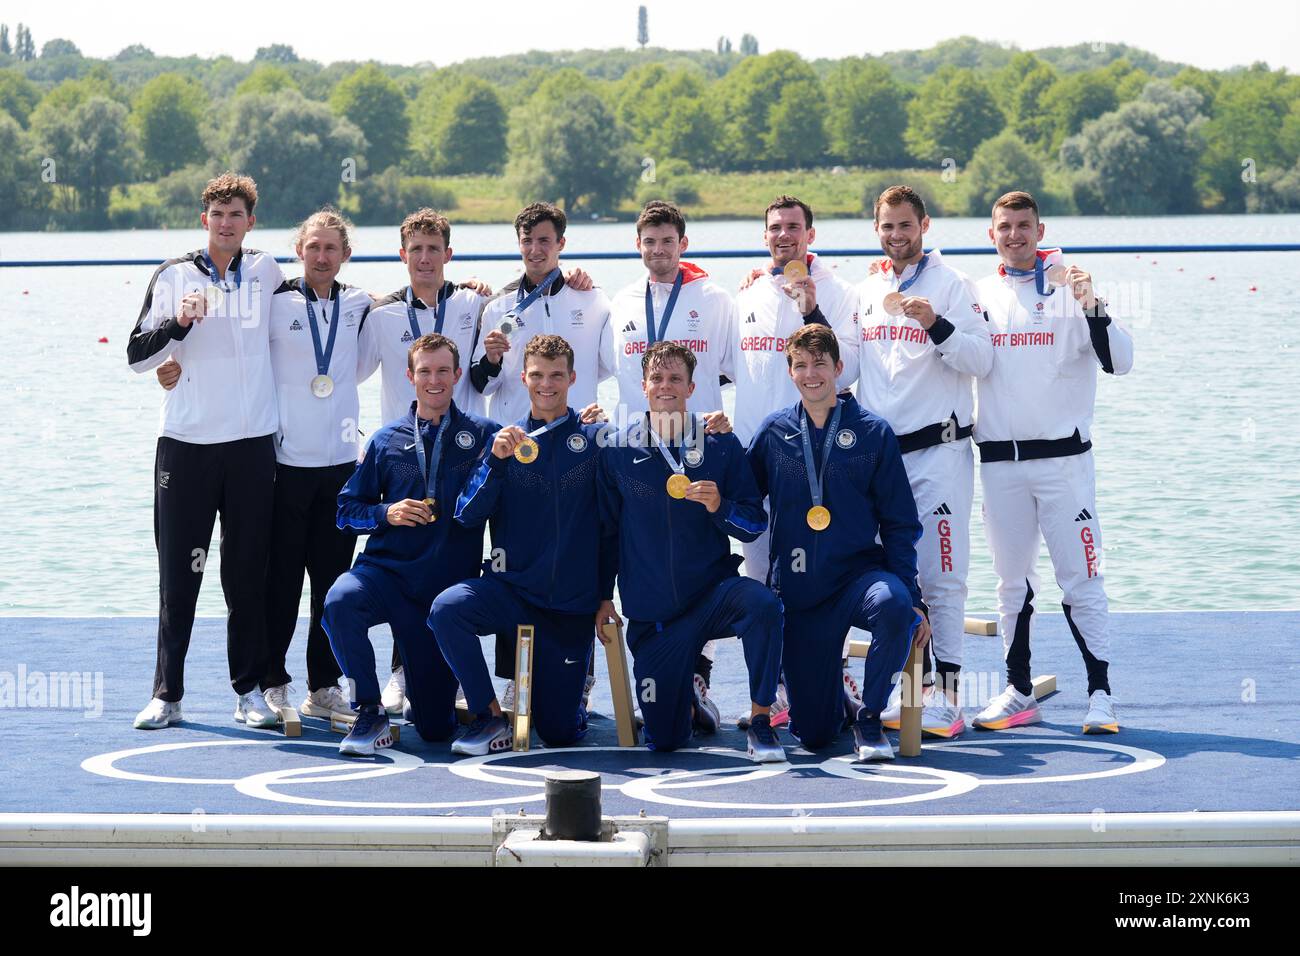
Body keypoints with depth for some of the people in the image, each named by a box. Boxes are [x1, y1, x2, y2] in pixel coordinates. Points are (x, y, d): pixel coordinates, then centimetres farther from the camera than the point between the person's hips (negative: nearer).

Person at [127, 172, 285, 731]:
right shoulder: (174, 276, 2)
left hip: (251, 446, 1)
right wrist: (178, 321, -18)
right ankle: (167, 695, 7)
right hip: (185, 444, -1)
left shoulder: (265, 273, 8)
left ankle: (250, 691, 11)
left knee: (248, 575, 4)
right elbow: (137, 356, -3)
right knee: (178, 575, 1)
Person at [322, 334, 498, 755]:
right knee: (340, 601, -36)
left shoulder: (482, 435, 4)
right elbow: (348, 509, 11)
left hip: (449, 585, -1)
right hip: (387, 568, 1)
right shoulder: (387, 440, 8)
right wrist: (386, 513, -8)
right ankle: (370, 713, -18)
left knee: (435, 725, 0)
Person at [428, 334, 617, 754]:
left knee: (560, 733, 0)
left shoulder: (596, 439, 0)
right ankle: (490, 715, -15)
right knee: (447, 609, -32)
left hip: (573, 605, -1)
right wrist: (496, 460, -18)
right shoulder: (506, 440, 5)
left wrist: (606, 594, 1)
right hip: (509, 589, 1)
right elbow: (468, 516, -5)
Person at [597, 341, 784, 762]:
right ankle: (690, 696, 36)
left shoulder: (721, 445, 0)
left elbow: (755, 523, -1)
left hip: (712, 591, -1)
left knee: (763, 604, -37)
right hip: (651, 612, 1)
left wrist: (719, 506, -20)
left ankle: (760, 720, -22)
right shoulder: (618, 450, 1)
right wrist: (602, 599, 6)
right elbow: (605, 527, 8)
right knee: (663, 739, -1)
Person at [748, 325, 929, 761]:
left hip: (858, 572, -1)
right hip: (798, 590, 1)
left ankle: (870, 718, -17)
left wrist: (912, 597, -9)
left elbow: (899, 524, 0)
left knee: (893, 606, -39)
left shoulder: (873, 433, 1)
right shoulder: (774, 432, 6)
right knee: (812, 734, -1)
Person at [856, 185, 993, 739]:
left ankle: (946, 691, -7)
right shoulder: (865, 293, 15)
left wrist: (937, 325, -25)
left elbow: (981, 360, -11)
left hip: (938, 449, -6)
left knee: (941, 576, -7)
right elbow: (847, 366, 25)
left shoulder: (952, 285, -3)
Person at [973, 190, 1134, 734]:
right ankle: (1019, 694, 17)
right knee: (1012, 581, 10)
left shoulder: (1070, 288, -1)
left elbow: (1119, 362, -9)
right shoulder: (979, 295, 10)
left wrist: (1091, 308, -23)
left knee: (1080, 581, -6)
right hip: (999, 460, 4)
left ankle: (1100, 694, -4)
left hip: (1063, 457, -4)